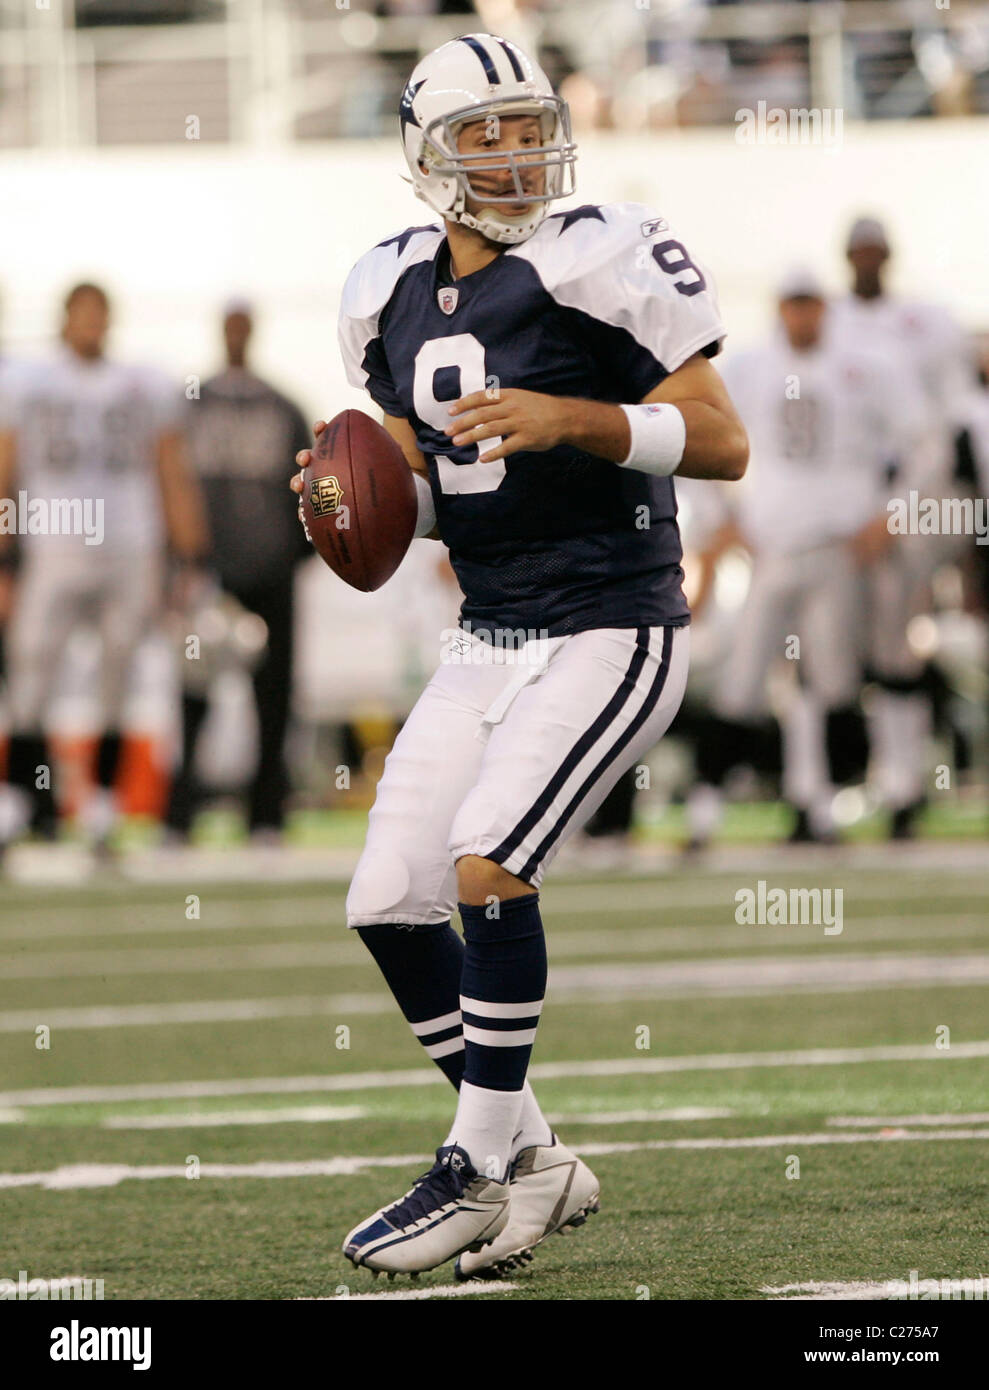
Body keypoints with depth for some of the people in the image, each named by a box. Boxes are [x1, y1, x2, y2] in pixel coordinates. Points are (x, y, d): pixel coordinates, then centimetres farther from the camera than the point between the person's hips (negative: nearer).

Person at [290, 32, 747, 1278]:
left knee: (488, 863, -21)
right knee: (389, 899, 2)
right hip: (488, 642, 8)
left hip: (610, 633, -7)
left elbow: (721, 440, -13)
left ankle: (481, 1168, -8)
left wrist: (568, 419, -25)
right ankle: (533, 1165, 14)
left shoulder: (595, 264, -11)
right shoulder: (397, 296, 9)